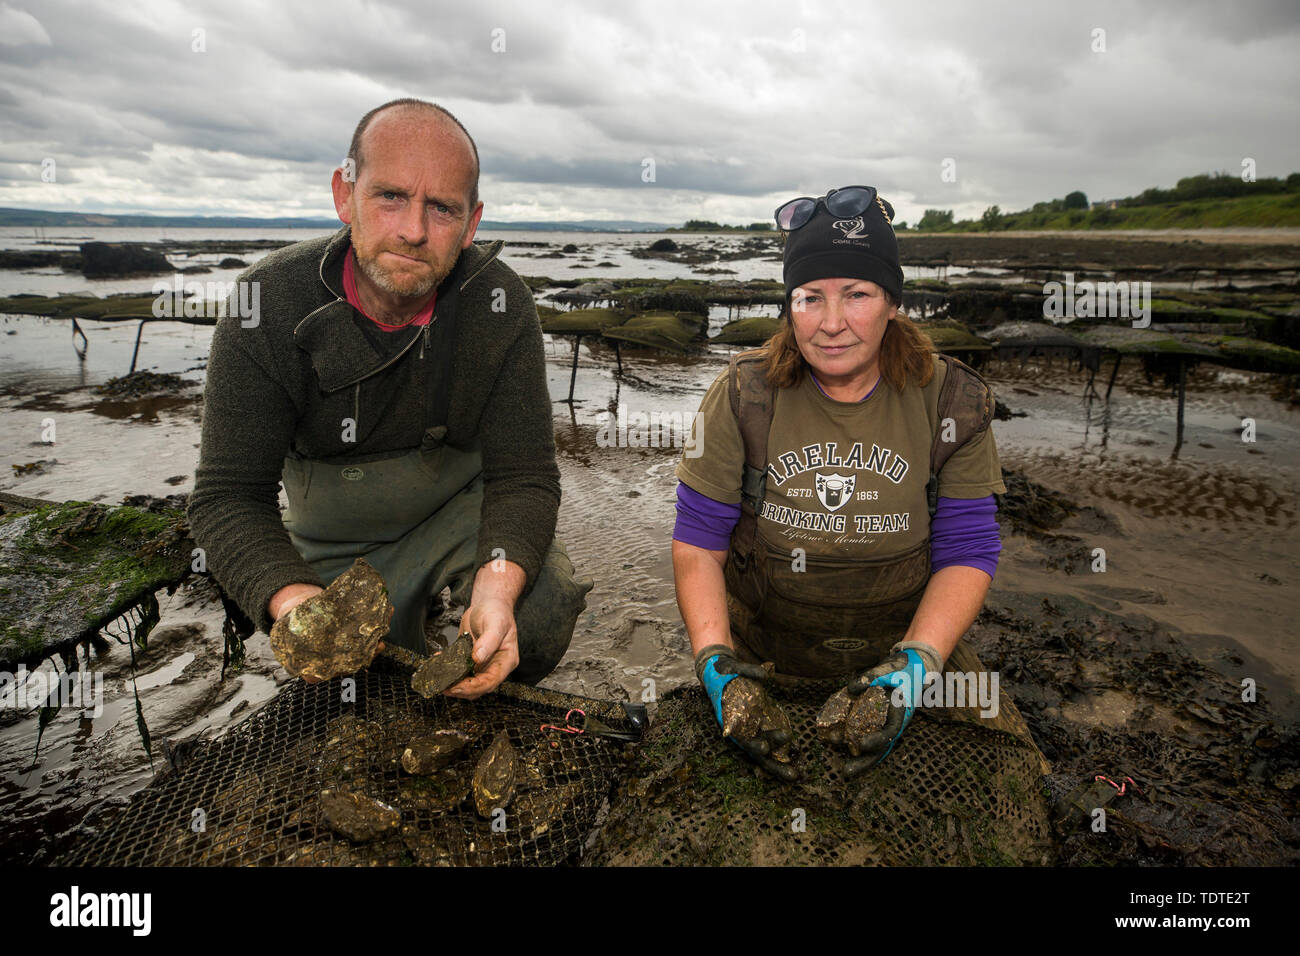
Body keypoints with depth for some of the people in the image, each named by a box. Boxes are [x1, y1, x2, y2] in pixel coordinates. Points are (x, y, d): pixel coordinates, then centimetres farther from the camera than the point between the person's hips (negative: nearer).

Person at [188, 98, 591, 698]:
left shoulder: (499, 304, -23)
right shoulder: (267, 306, -23)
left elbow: (523, 476, -21)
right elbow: (229, 495, -22)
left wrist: (498, 588, -43)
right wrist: (291, 598, -43)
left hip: (461, 506, 0)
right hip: (336, 545, 1)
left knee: (544, 604, -26)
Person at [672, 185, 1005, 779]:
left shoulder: (951, 402, -6)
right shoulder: (743, 396, -9)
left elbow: (967, 554, -4)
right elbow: (697, 543, -7)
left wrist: (916, 663, -19)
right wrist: (716, 663, -20)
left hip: (896, 656, 1)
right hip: (757, 658, 0)